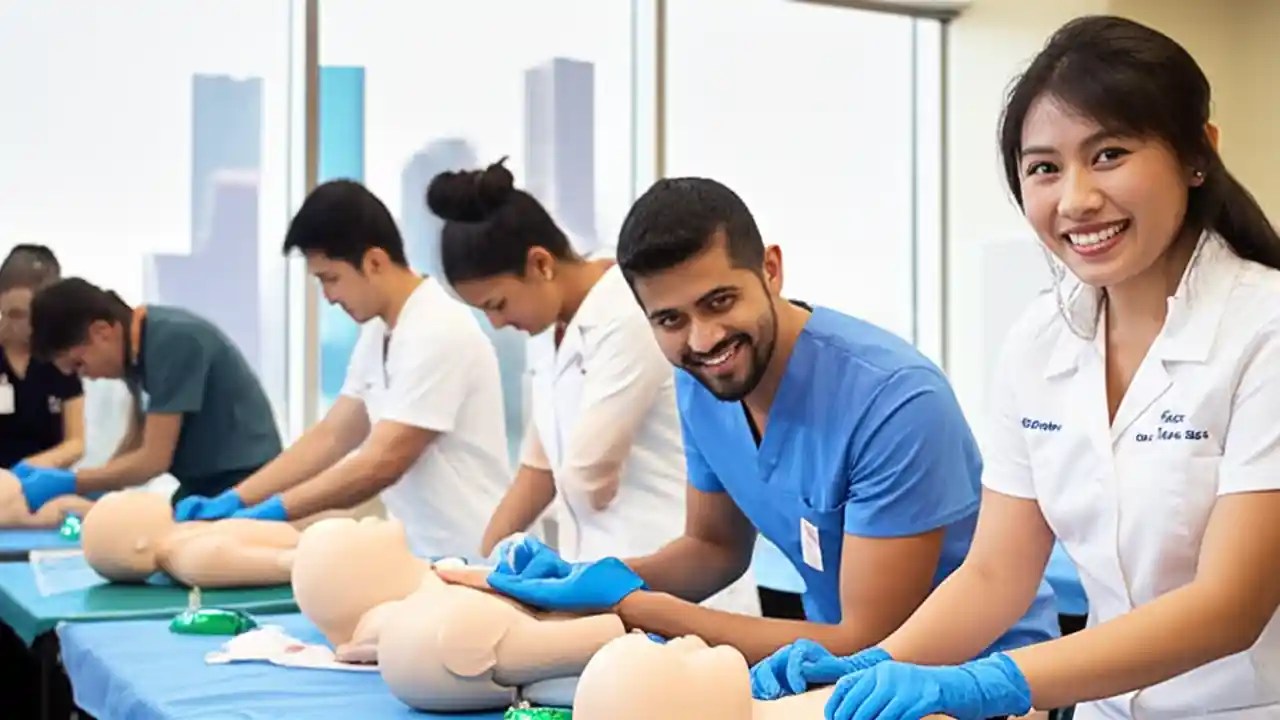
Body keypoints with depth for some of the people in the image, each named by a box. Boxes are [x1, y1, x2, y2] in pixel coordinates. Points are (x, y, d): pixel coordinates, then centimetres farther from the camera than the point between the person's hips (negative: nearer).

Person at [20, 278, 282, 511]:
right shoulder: (135, 343, 5)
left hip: (242, 479, -9)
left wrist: (69, 483, -16)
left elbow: (154, 459, -21)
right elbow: (139, 437, 11)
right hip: (204, 480, 9)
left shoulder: (171, 341, -22)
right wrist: (89, 490, -2)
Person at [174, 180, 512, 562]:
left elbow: (382, 464, -21)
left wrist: (272, 511, -18)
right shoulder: (379, 333, 10)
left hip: (467, 559, -8)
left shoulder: (438, 332, -18)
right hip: (427, 554, 8)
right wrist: (232, 500, 1)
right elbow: (330, 437, 10)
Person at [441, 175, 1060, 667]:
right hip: (847, 652, 6)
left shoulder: (893, 400, -25)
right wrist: (598, 580, -9)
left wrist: (633, 605, -22)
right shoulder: (699, 384, -5)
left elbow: (869, 644, -22)